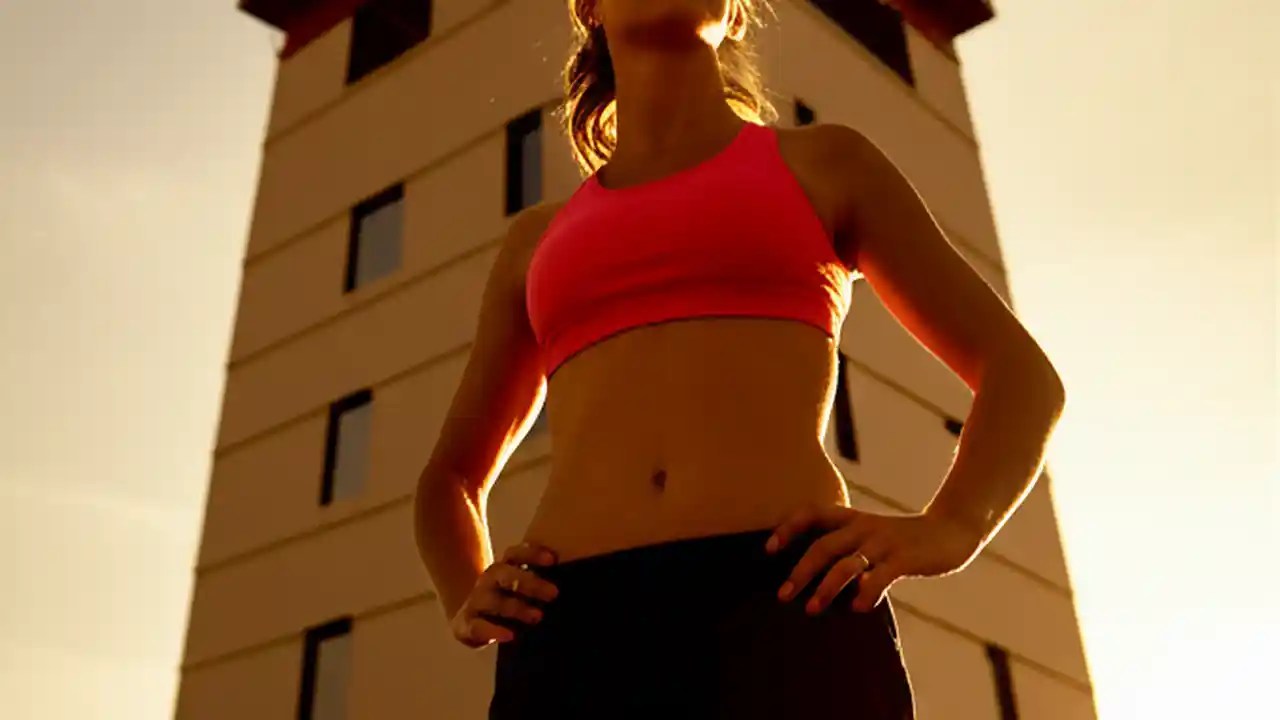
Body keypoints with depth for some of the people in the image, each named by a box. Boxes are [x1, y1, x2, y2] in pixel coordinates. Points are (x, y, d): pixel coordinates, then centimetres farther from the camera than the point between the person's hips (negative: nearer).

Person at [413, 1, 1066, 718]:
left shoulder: (824, 164, 19)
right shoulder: (537, 238, 25)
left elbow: (1021, 370, 17)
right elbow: (452, 476, 32)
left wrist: (946, 527, -3)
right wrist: (467, 601, 10)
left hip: (785, 603, -2)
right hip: (572, 631, 3)